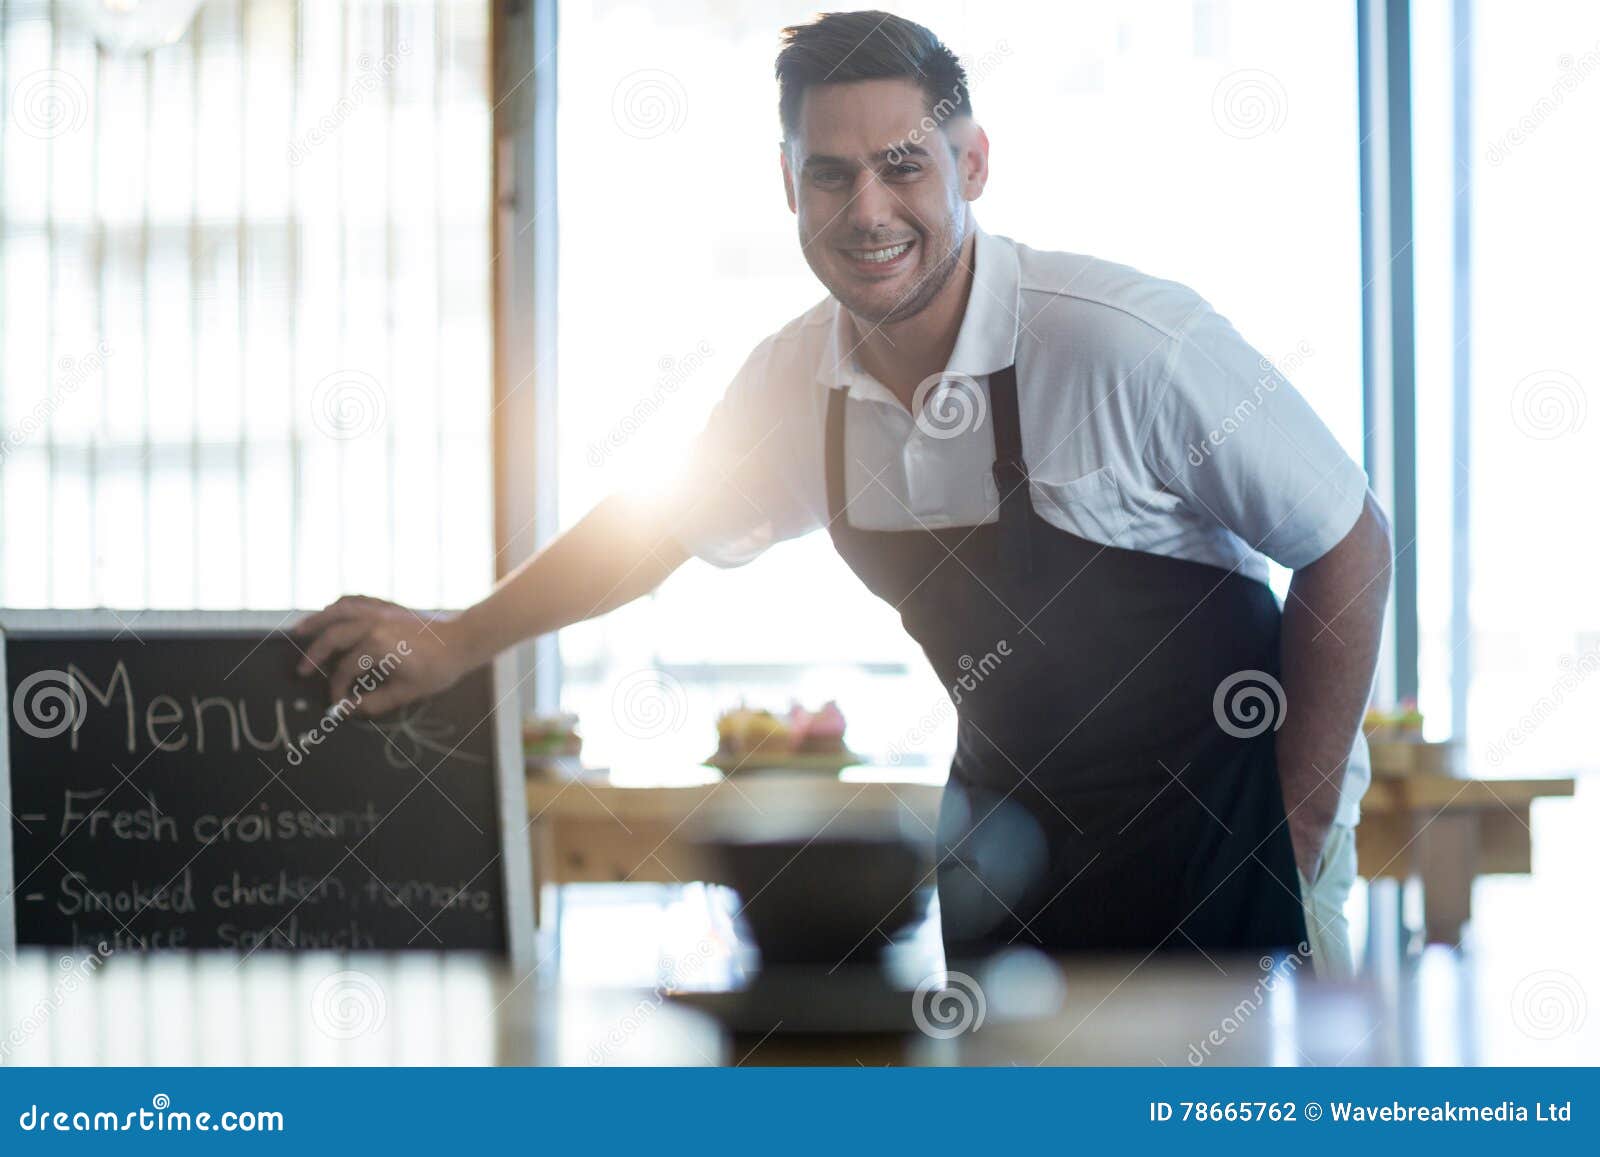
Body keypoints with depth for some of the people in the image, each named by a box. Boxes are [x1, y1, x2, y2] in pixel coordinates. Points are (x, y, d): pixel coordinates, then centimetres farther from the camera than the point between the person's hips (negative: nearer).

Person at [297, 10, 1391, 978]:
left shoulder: (1130, 340, -25)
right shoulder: (793, 379, -6)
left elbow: (1351, 544, -15)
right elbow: (663, 525, 15)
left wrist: (1299, 823, -13)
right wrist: (456, 641, 16)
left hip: (1216, 810, -5)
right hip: (1013, 806, 5)